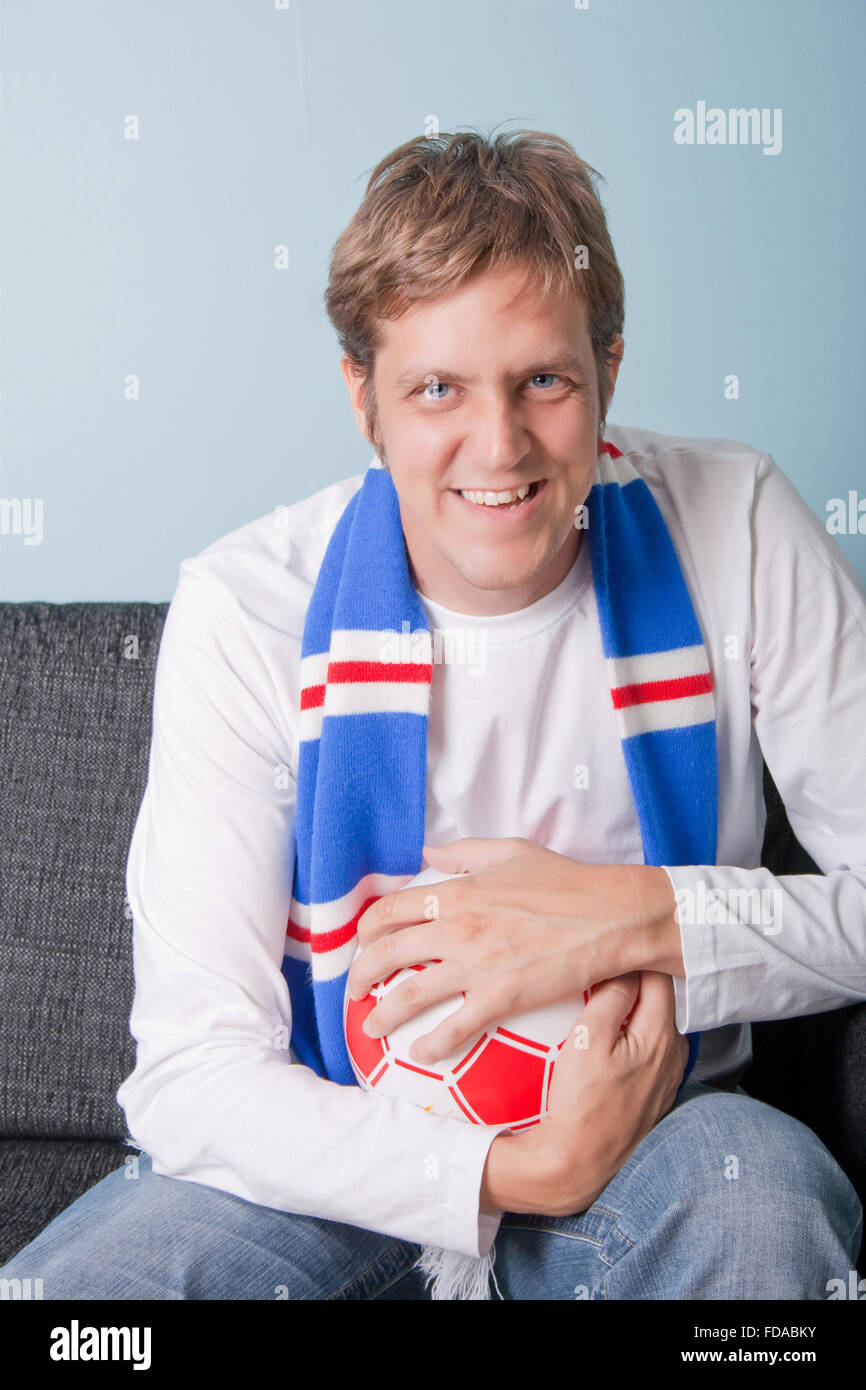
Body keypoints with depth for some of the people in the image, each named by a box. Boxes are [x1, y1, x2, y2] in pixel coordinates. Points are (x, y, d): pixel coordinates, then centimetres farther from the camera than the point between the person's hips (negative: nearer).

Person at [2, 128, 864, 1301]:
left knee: (757, 1176, -34)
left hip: (647, 1139, 0)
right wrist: (507, 1168, -29)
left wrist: (646, 918, -25)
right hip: (340, 1153, 0)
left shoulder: (735, 528, -10)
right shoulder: (246, 609, -13)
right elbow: (192, 1069, -16)